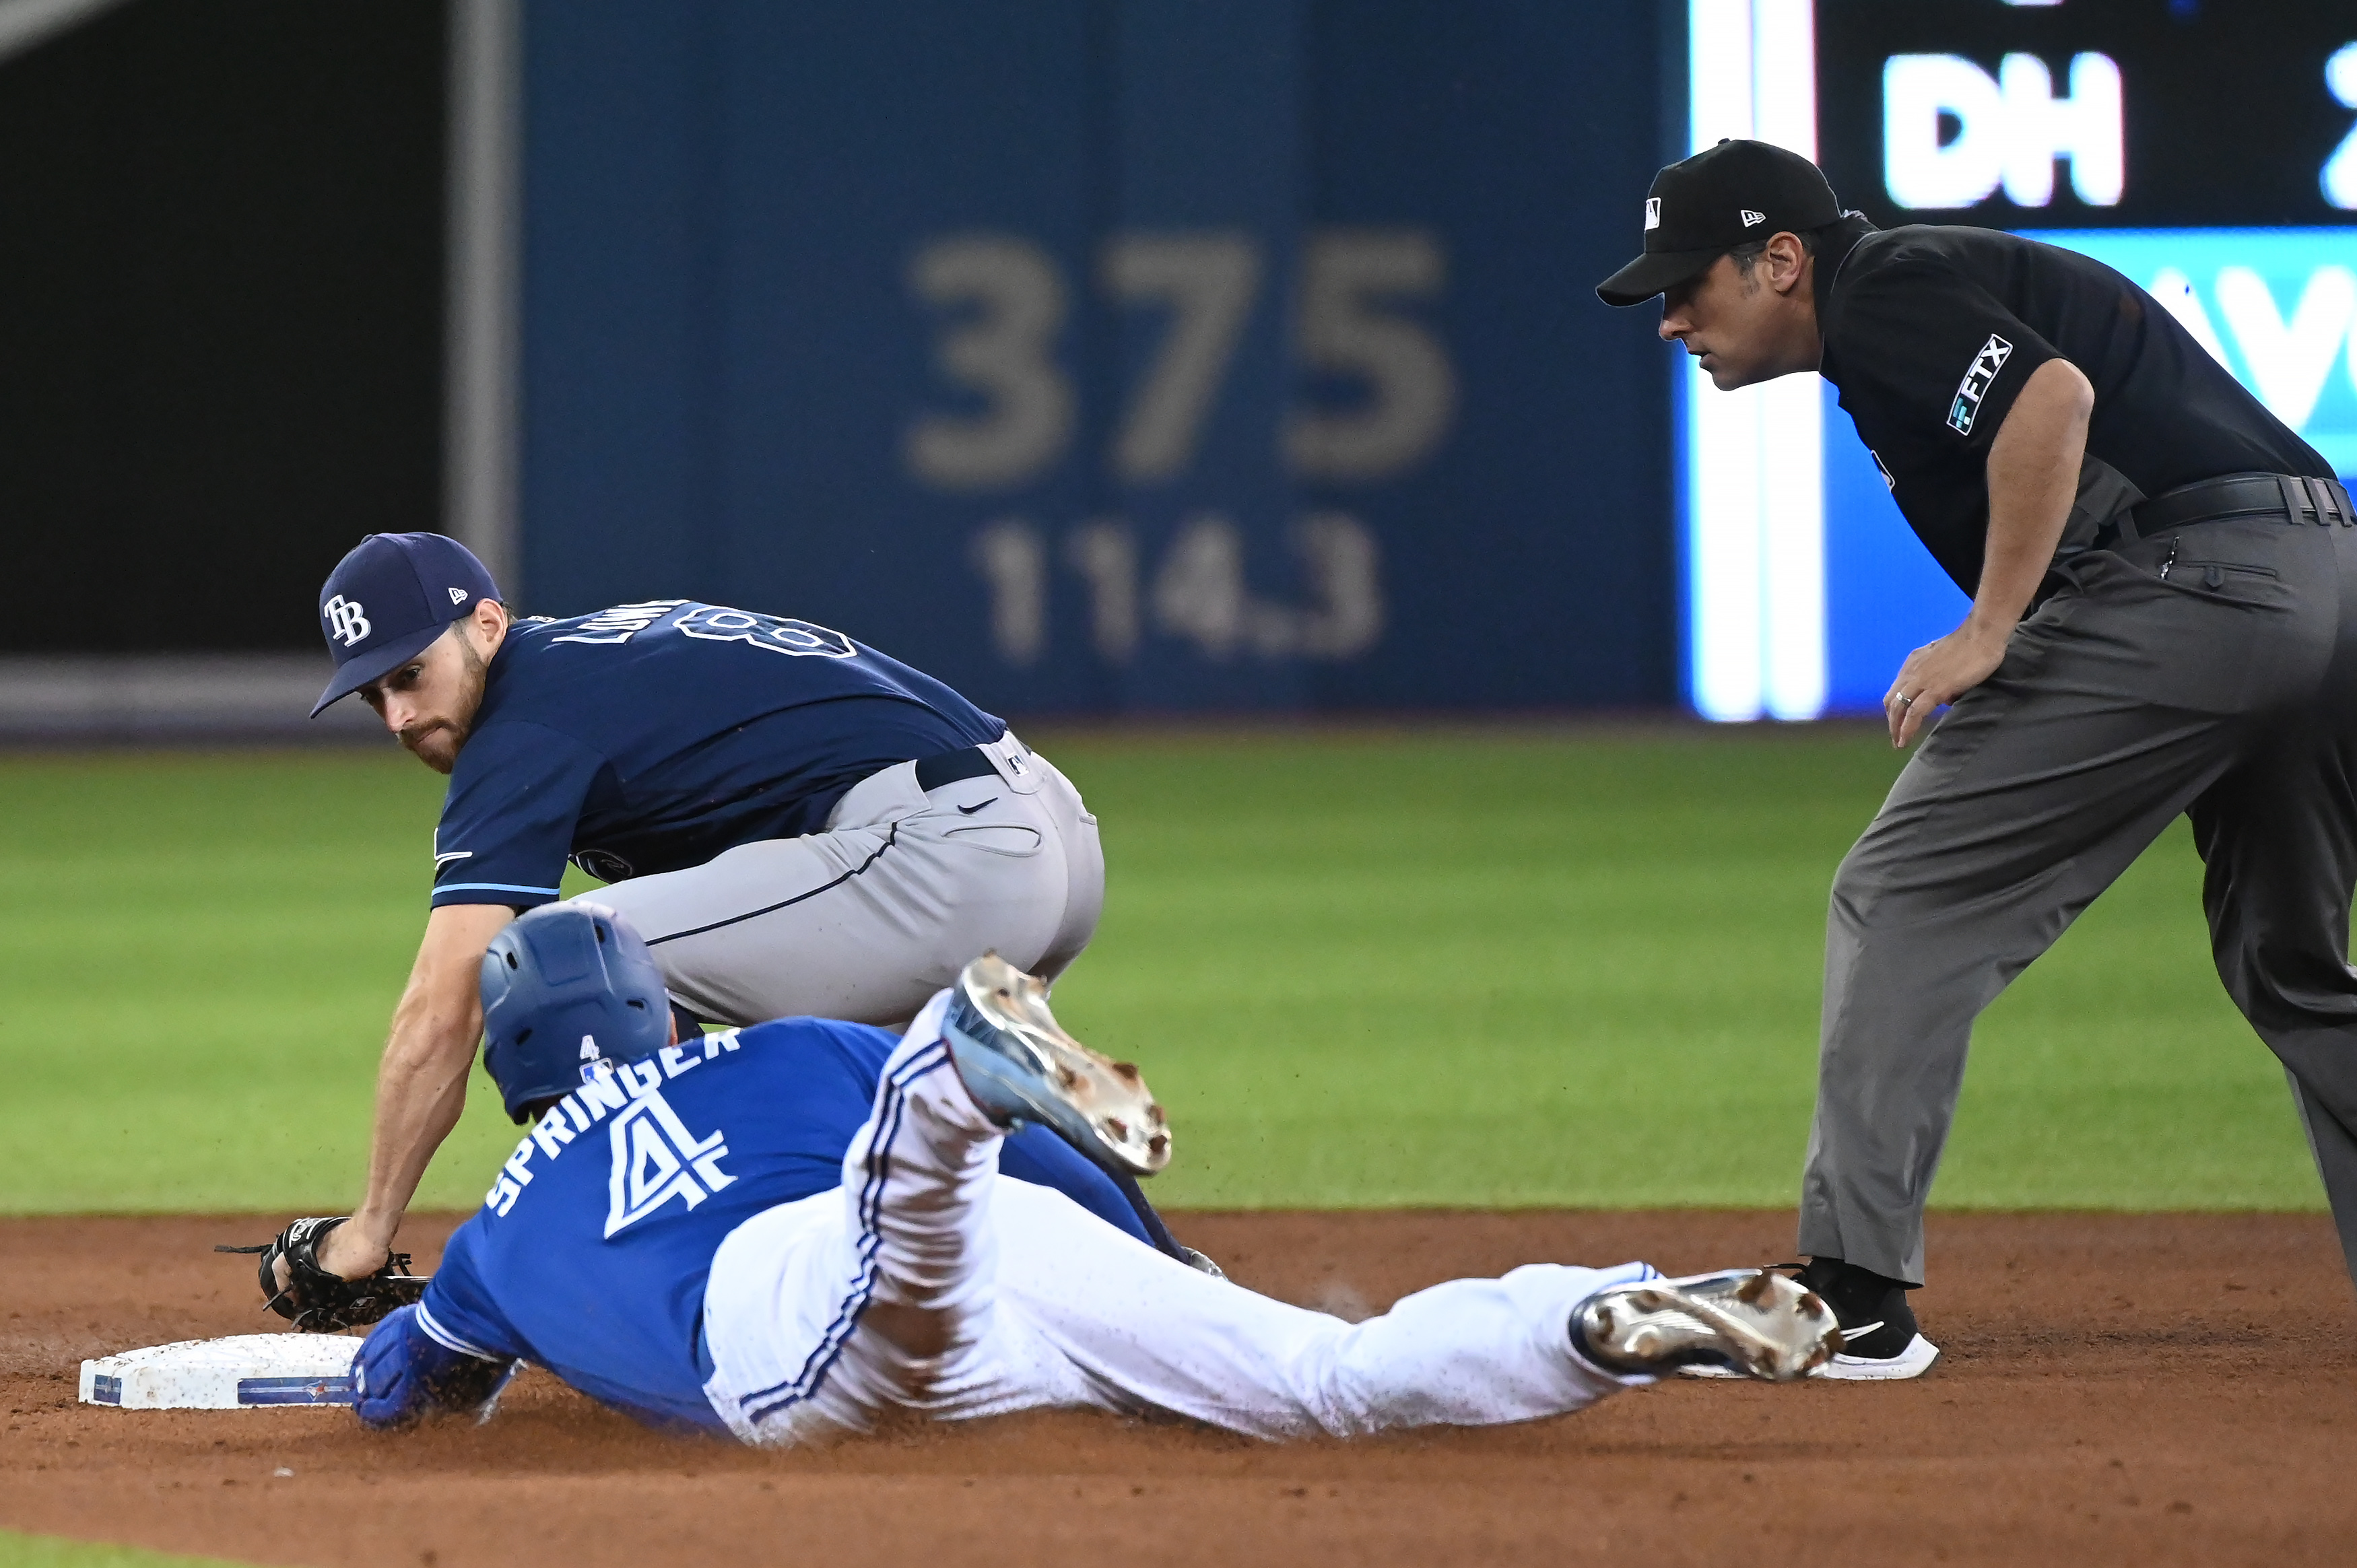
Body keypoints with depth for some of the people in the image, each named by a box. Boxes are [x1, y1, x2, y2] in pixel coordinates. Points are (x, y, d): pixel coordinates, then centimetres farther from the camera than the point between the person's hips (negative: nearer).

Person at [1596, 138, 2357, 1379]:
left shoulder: (1884, 295, -3)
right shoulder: (1927, 287, 28)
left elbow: (2054, 395, -20)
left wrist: (1987, 634, -16)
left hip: (2180, 573, -10)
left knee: (1903, 898, -3)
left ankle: (1851, 1294, -5)